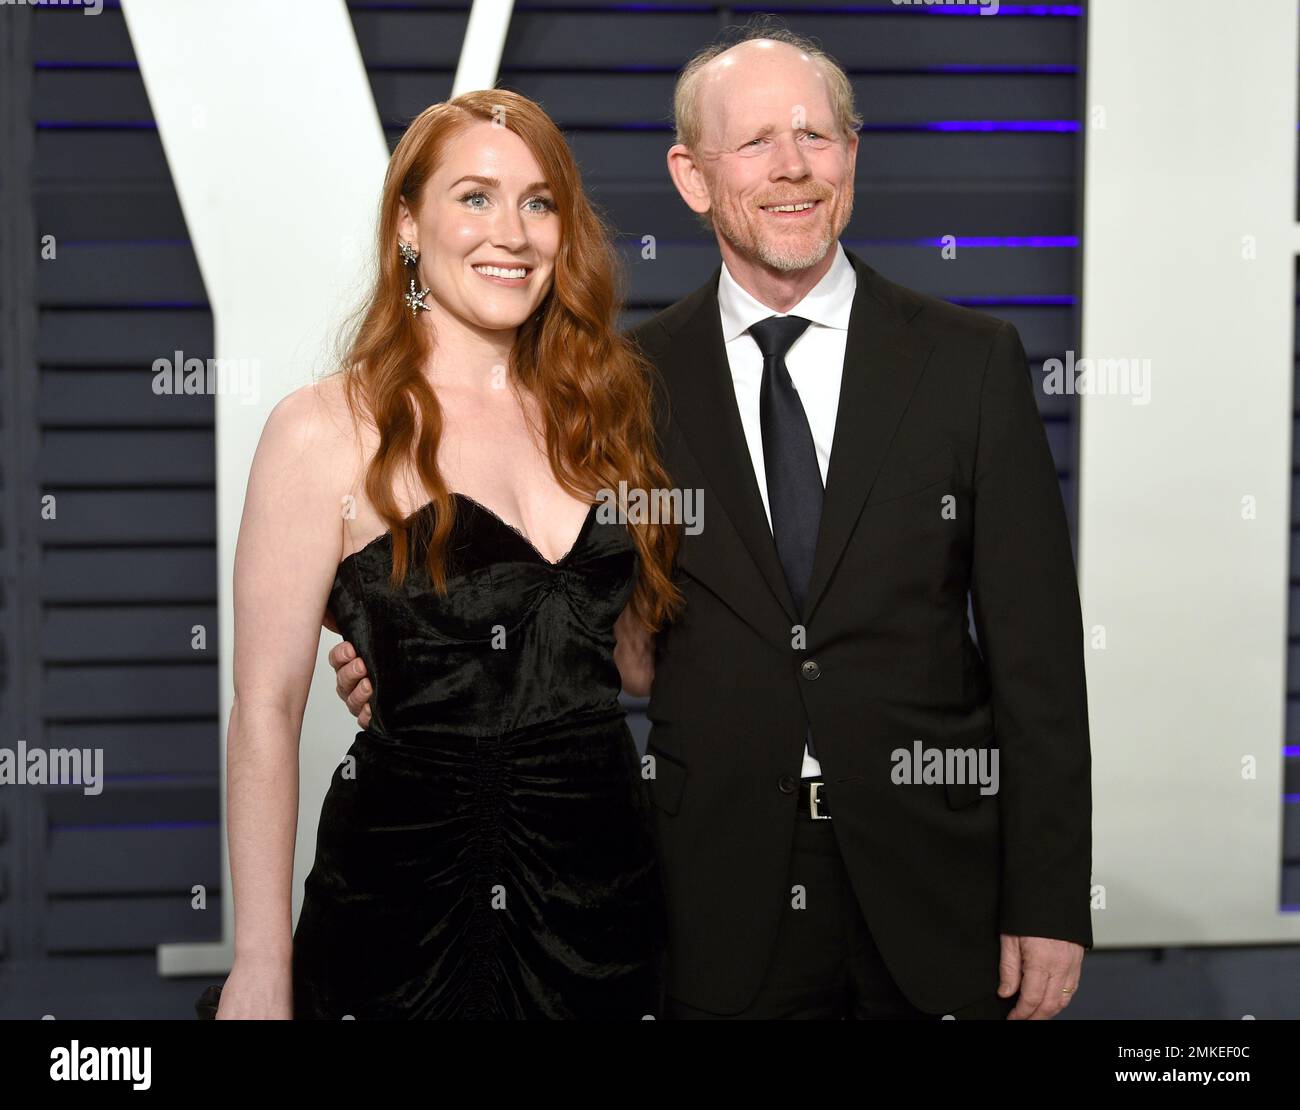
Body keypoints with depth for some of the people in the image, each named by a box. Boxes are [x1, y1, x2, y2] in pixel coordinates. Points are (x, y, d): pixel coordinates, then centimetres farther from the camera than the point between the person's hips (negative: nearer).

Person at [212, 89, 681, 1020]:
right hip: (407, 898, -5)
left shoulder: (598, 414, 8)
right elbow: (267, 710, -9)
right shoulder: (328, 431, -7)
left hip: (605, 887, 5)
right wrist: (260, 962, -12)